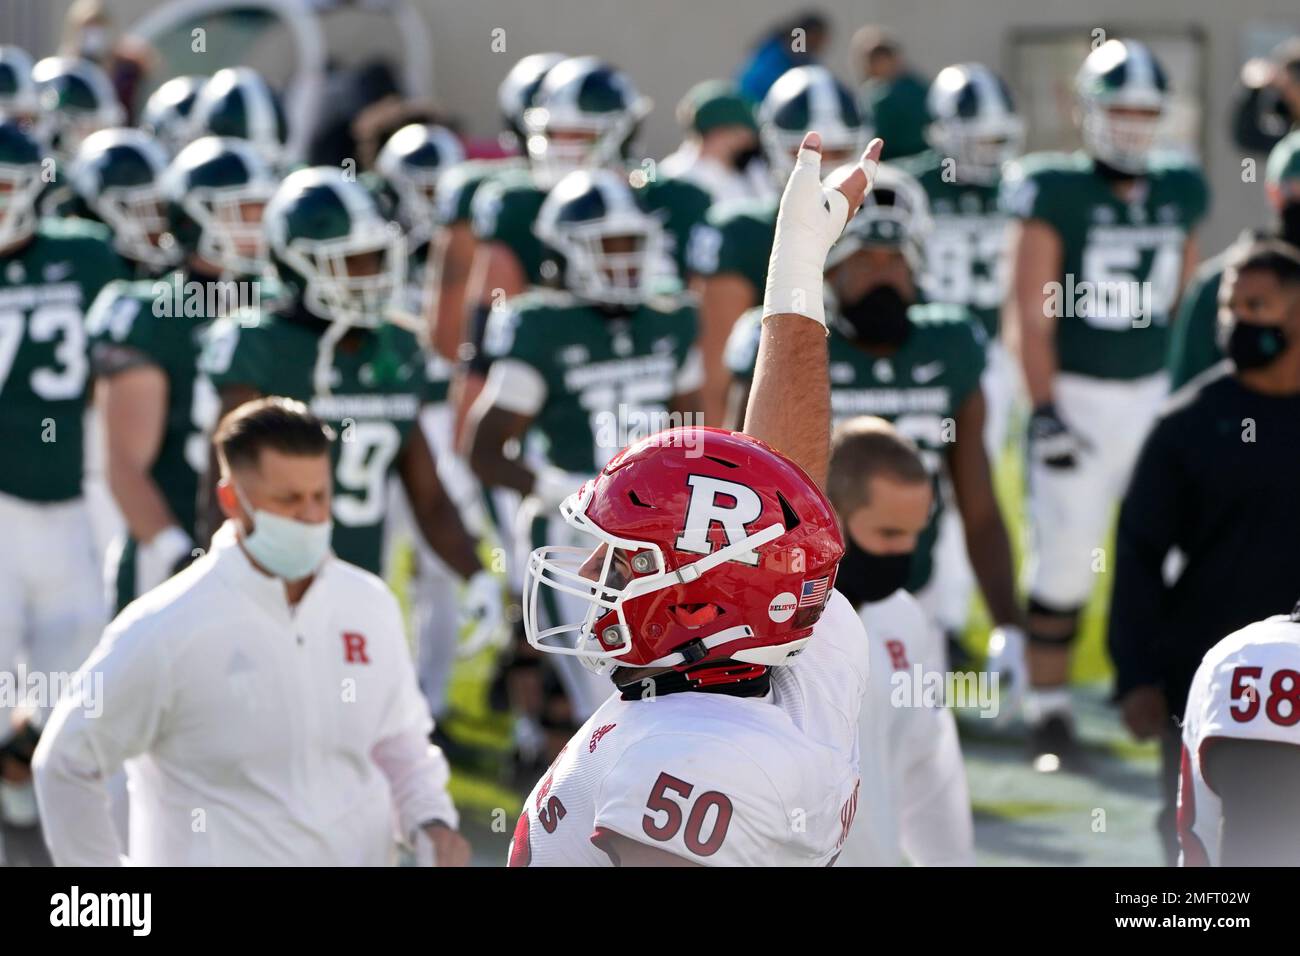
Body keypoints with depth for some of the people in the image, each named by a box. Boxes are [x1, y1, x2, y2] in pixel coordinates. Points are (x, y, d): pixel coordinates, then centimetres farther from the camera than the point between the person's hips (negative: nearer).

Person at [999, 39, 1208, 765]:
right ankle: (1050, 715, 10)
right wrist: (1045, 411, -14)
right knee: (1064, 561, -3)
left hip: (1153, 394, 5)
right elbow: (1029, 317, -10)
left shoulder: (1182, 193, 6)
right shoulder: (1056, 194, -9)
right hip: (1077, 396, -5)